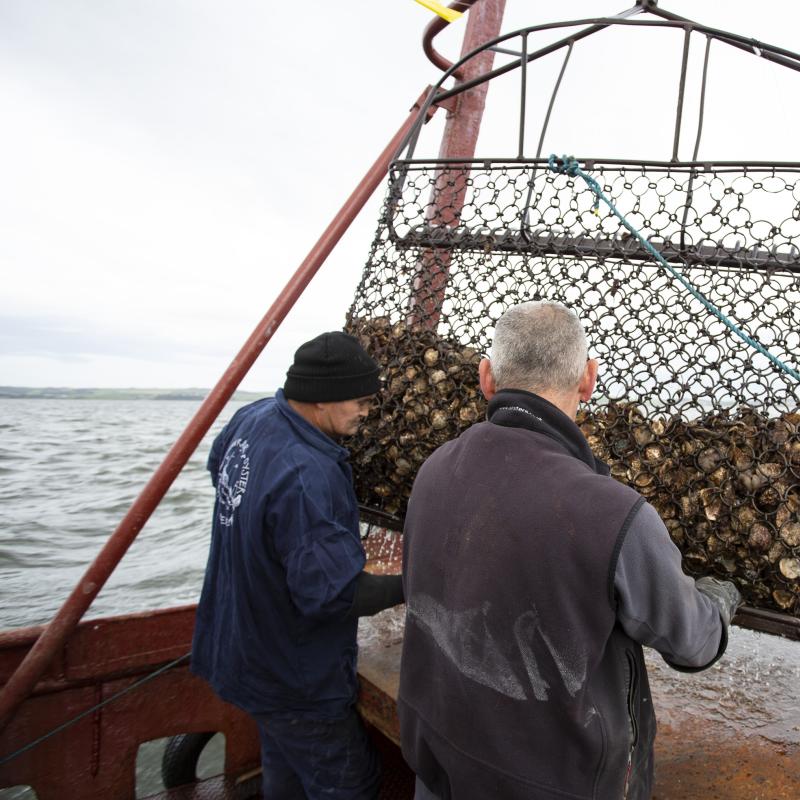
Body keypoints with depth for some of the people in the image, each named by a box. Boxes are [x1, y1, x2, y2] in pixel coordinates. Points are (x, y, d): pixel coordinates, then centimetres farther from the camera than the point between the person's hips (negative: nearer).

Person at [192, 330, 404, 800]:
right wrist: (407, 587, -19)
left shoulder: (253, 418, -7)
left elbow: (217, 463, 16)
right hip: (295, 681, -9)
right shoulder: (307, 477, -36)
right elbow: (333, 594, -33)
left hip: (245, 649, 9)